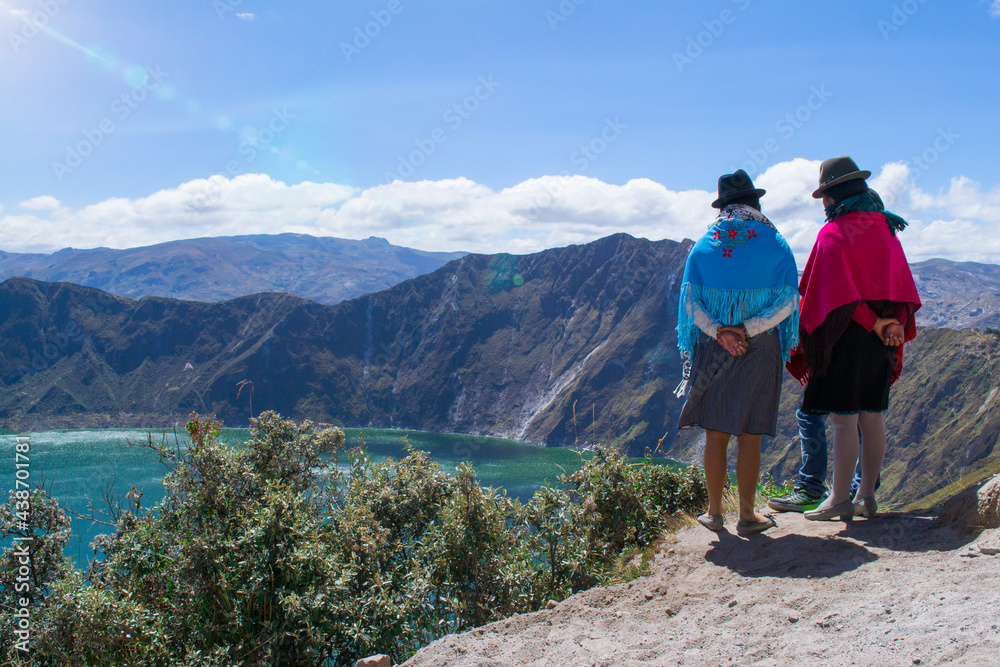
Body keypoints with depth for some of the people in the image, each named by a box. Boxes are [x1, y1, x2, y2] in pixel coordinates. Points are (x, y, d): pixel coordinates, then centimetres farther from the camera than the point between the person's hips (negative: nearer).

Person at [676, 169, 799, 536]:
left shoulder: (704, 245, 5)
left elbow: (690, 302, -3)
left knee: (715, 434, 8)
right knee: (749, 436, 3)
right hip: (760, 351, -2)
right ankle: (747, 516, 9)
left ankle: (714, 512, 15)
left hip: (712, 351, 2)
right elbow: (786, 302, -8)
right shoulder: (775, 245, 0)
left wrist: (719, 333, -11)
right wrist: (748, 330, -12)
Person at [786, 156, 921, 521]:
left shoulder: (833, 234, -10)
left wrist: (874, 324, -12)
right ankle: (866, 496, 17)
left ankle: (840, 499, 1)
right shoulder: (886, 231, 11)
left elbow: (832, 292, -17)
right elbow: (903, 286, 9)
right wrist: (895, 323, -1)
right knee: (872, 419, 10)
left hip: (845, 337, -7)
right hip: (880, 341, 7)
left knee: (843, 420, -3)